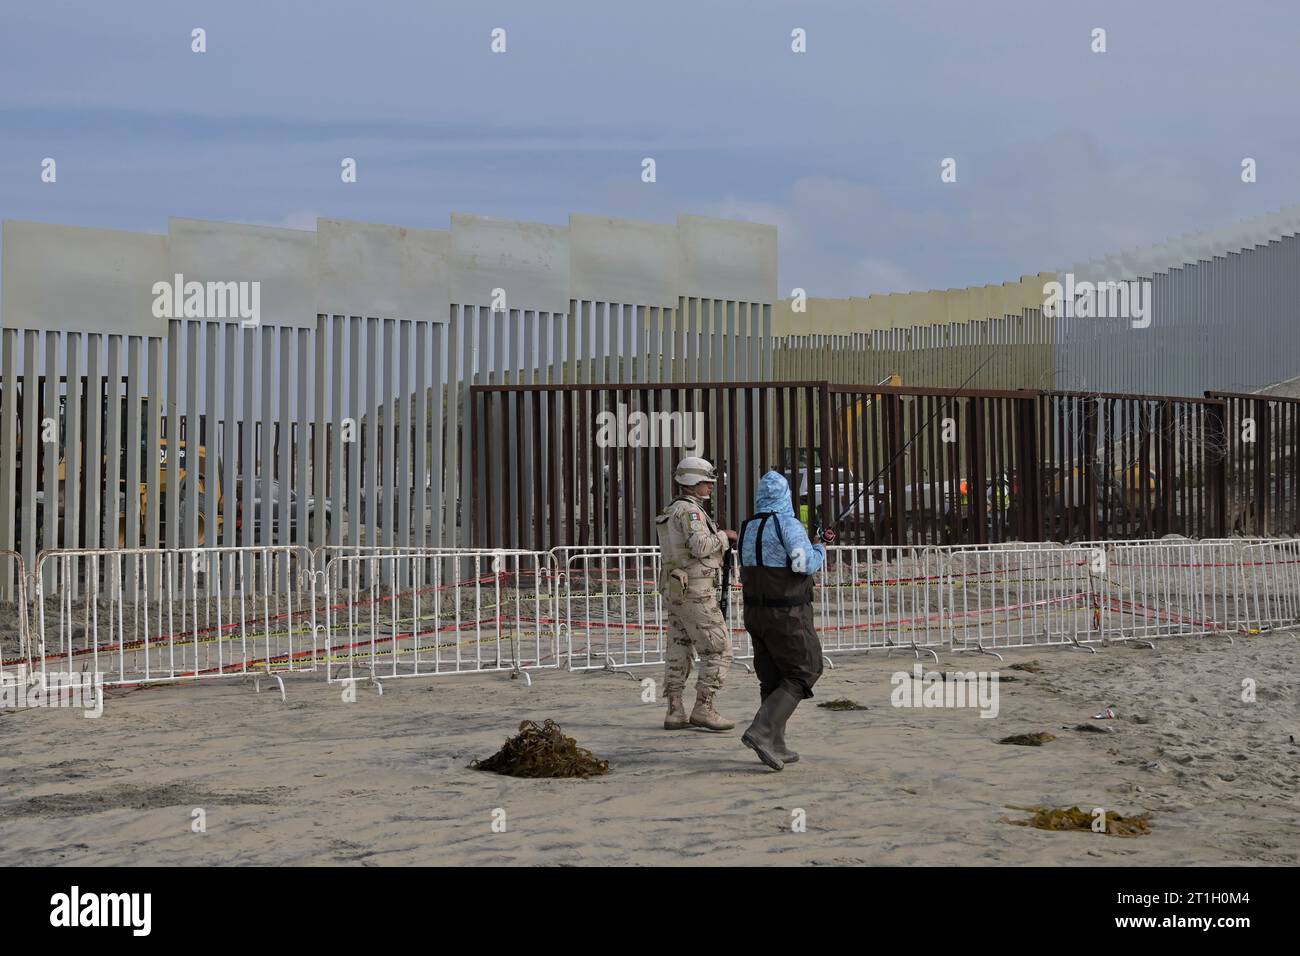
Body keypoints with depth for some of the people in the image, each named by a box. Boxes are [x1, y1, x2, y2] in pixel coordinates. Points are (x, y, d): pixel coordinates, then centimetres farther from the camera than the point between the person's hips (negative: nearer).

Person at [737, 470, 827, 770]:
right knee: (802, 674, 0)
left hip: (755, 613, 7)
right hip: (787, 616, -7)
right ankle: (761, 732, -13)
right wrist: (820, 551, 0)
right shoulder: (788, 525, -14)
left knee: (773, 680, 13)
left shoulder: (748, 528, 9)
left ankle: (775, 747, 13)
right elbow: (806, 565, -21)